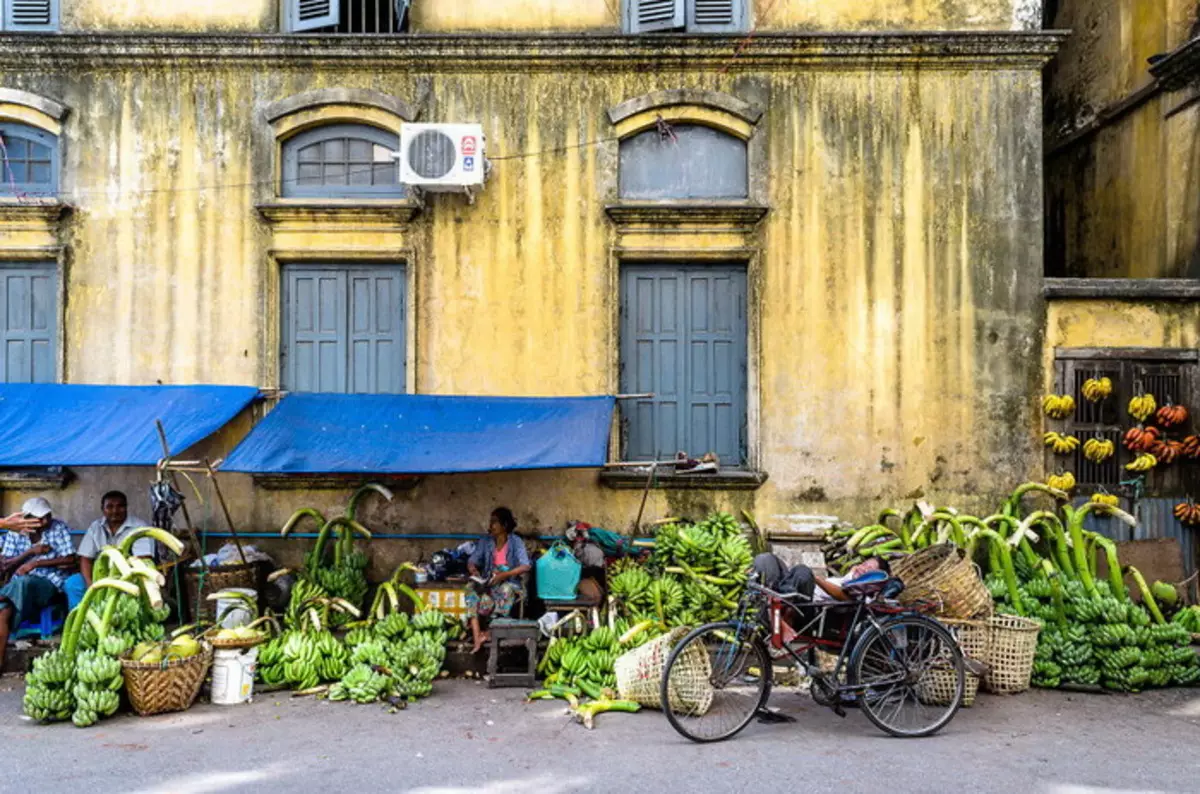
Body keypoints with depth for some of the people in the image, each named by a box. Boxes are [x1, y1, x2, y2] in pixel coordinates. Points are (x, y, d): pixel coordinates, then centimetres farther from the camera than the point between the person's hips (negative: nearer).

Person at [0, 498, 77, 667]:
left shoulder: (59, 528, 0)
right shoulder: (15, 533, 8)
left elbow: (70, 560, -5)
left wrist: (35, 563, -11)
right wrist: (30, 551, -9)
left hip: (50, 581, -3)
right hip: (19, 584, 3)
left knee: (22, 582, -39)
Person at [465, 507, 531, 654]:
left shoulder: (516, 542, -8)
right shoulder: (485, 542, 3)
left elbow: (525, 566, -17)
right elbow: (471, 561, 2)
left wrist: (504, 575, -27)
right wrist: (474, 570, -22)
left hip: (509, 583, -3)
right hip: (488, 582, 3)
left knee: (506, 590, -38)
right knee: (471, 588, -28)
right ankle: (477, 638, -34)